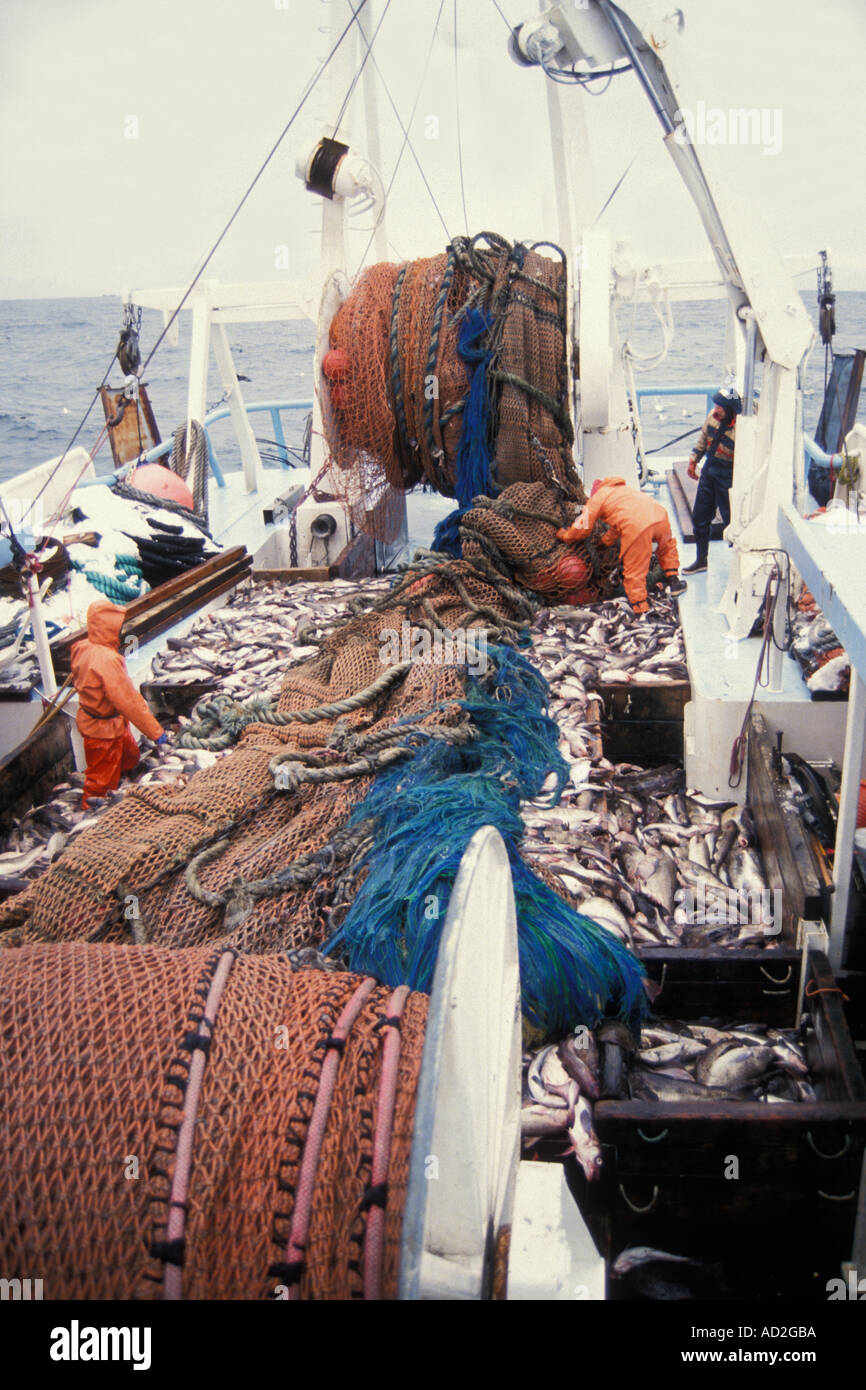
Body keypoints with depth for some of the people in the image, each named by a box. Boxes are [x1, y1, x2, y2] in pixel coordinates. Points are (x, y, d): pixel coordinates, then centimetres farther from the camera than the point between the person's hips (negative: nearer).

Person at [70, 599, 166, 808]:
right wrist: (155, 731, -23)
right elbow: (128, 701, -30)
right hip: (103, 730, -10)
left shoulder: (86, 648, -4)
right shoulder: (106, 660, -33)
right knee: (102, 782, 8)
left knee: (130, 759, 27)